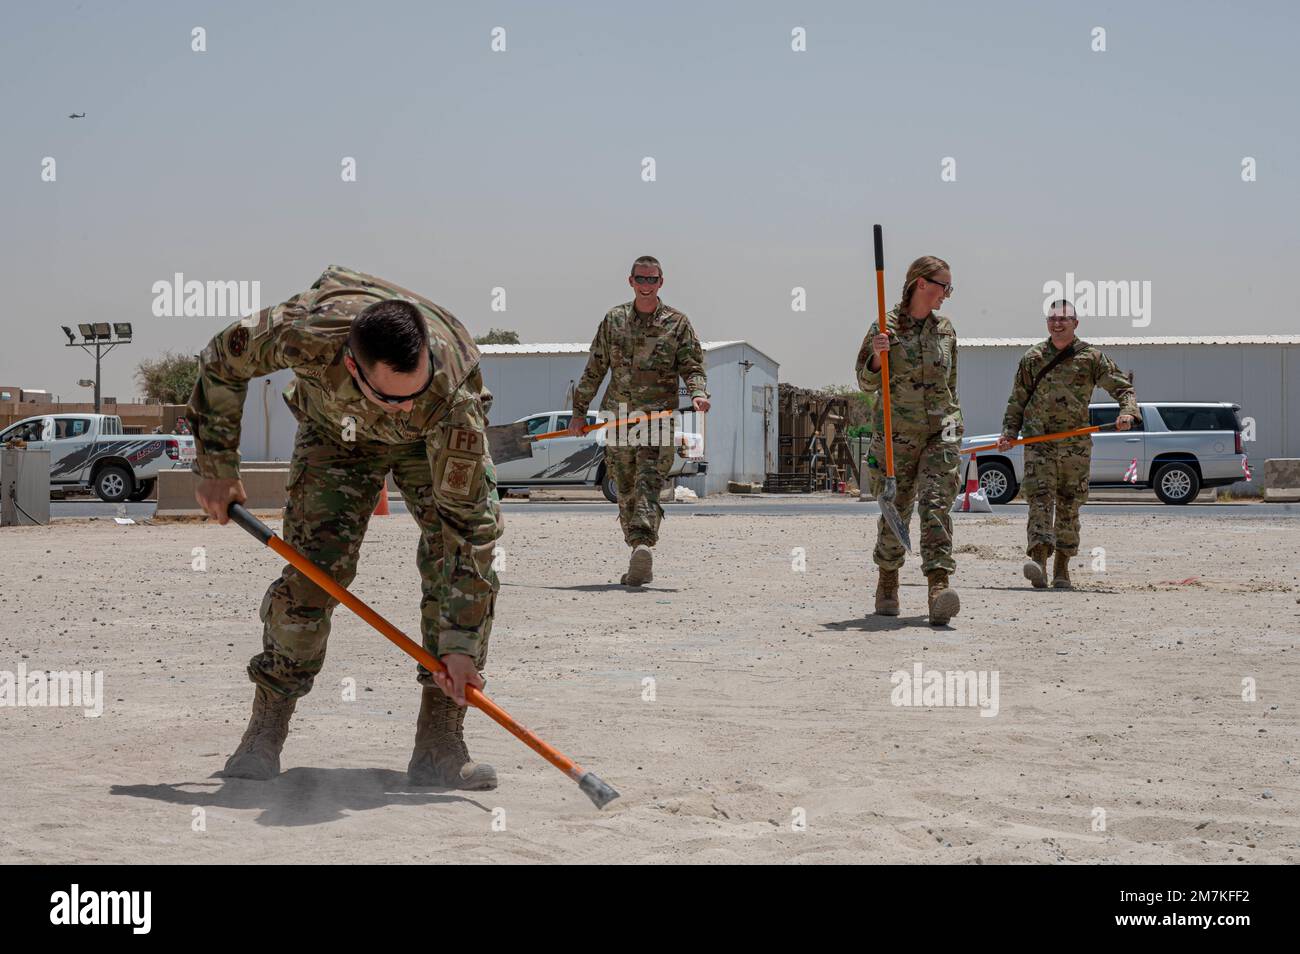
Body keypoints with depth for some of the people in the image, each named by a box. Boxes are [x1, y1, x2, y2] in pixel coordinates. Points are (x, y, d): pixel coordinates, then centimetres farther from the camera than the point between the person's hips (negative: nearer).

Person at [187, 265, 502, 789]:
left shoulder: (451, 397, -44)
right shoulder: (305, 332, -41)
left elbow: (464, 522, -39)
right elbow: (222, 361, -18)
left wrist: (457, 645, -40)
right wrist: (215, 467, -13)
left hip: (434, 442, -1)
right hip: (335, 428, 1)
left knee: (465, 555, -20)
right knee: (312, 565, -13)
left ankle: (439, 743, -14)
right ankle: (264, 734, 2)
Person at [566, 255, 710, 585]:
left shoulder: (677, 323, 5)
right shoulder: (614, 320, 11)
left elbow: (693, 367, 2)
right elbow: (594, 369, 16)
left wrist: (698, 393, -19)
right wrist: (579, 411, 16)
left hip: (658, 416, -3)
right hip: (618, 418, 3)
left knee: (648, 483, -19)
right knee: (626, 492, 5)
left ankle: (643, 544, -32)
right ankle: (641, 558, 11)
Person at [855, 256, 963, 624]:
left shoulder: (945, 330, 11)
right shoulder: (886, 327, -1)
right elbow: (867, 382, -1)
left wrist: (953, 422, 22)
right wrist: (877, 354, -19)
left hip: (940, 430, 2)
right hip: (895, 431, -2)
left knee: (935, 504, -14)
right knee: (895, 510, 5)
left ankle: (938, 586, -26)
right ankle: (887, 581, 27)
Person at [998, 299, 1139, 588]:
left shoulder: (1091, 357, 6)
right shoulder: (1032, 358, 10)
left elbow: (1122, 387, 6)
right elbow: (1017, 400, 15)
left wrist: (1128, 412, -14)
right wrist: (1009, 431, 3)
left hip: (1076, 443, 0)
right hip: (1038, 440, 0)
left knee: (1069, 506, 5)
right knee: (1040, 498, -15)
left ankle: (1062, 567, 15)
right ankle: (1039, 558, -28)